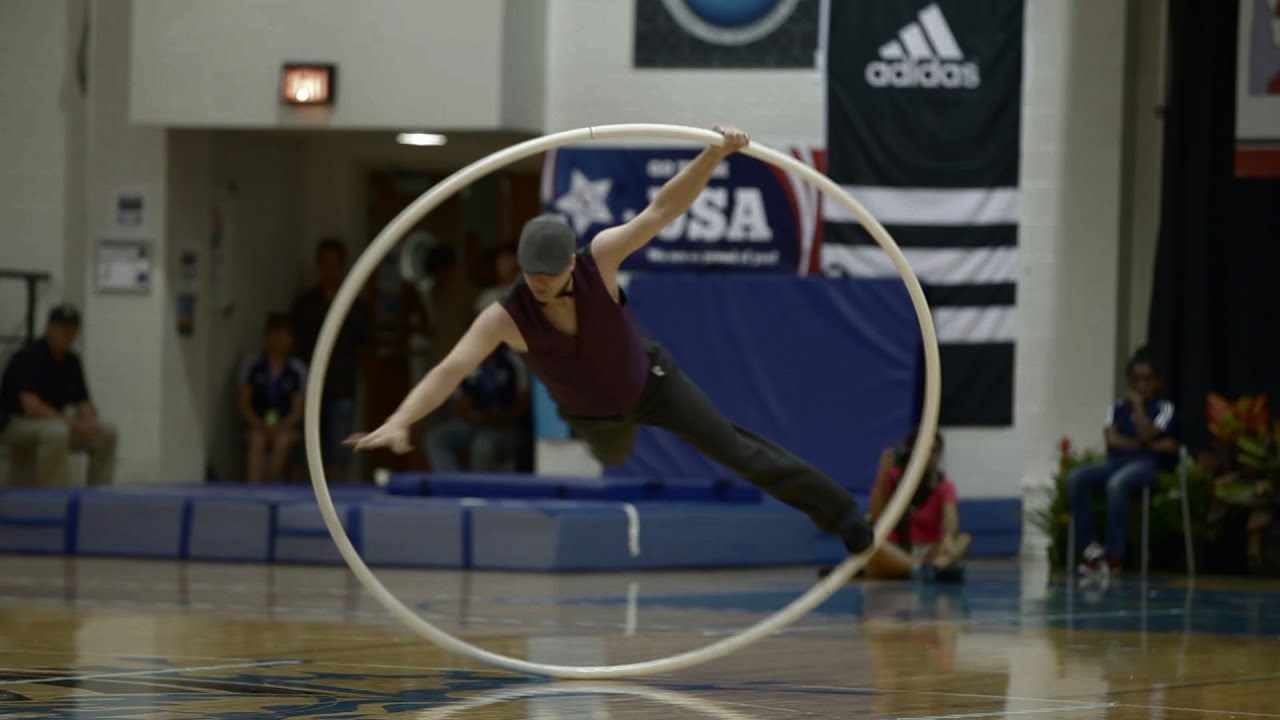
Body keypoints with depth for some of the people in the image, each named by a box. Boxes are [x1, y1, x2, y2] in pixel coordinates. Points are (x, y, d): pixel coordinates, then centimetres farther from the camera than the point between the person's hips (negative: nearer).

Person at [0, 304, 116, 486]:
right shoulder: (29, 357, -20)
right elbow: (31, 406, -30)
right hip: (16, 423, -8)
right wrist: (73, 424, -33)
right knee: (56, 431, -39)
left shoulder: (71, 361, 5)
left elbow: (83, 403, 9)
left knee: (107, 432, -8)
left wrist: (91, 422, -16)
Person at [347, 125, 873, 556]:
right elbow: (450, 369, -47)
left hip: (650, 383, 0)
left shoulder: (599, 259, -34)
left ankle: (841, 513, 13)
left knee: (736, 452, 1)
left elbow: (663, 208, -36)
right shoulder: (504, 318, -37)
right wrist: (399, 421, -63)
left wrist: (715, 154, -51)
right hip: (592, 417, 0)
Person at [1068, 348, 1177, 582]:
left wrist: (1138, 405, -1)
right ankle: (1089, 546, -27)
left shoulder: (1163, 409, 8)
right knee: (1075, 478, -27)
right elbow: (1113, 439, 1)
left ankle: (1114, 555, -35)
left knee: (1116, 483, -40)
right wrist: (1151, 446, -6)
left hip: (1146, 466, -4)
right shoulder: (1117, 408, 18)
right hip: (1115, 463, 4)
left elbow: (1147, 435, -10)